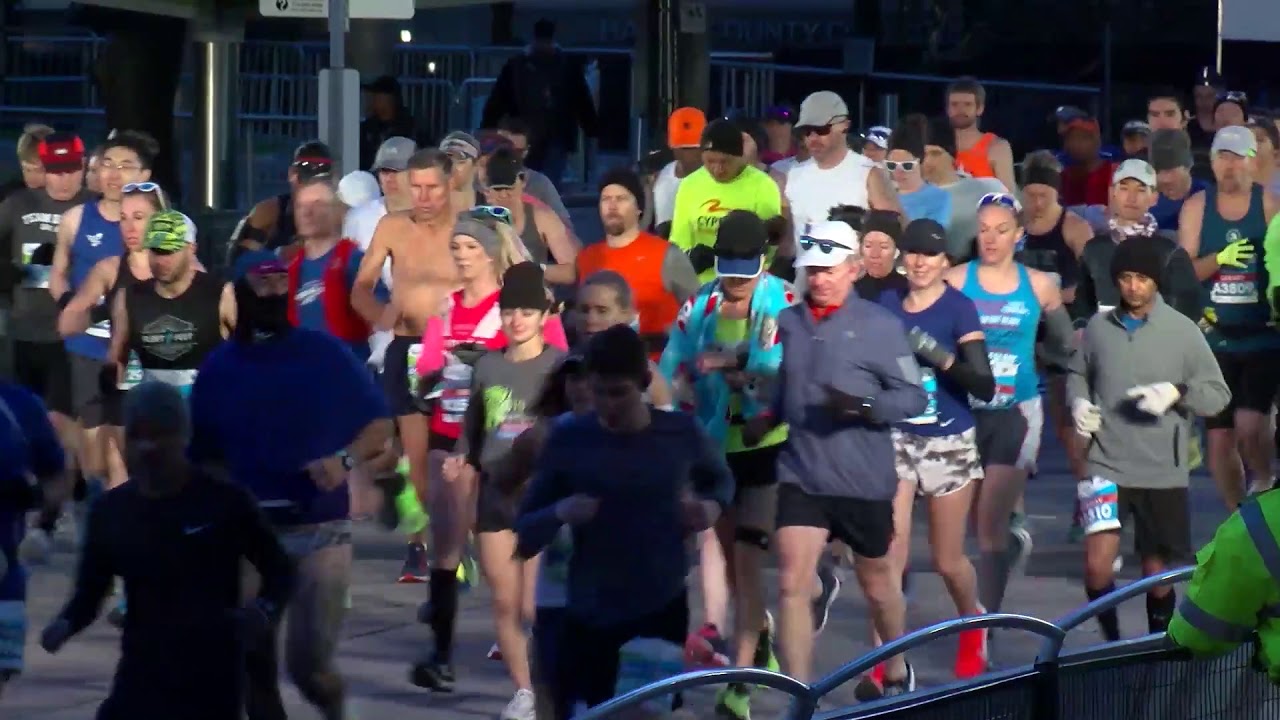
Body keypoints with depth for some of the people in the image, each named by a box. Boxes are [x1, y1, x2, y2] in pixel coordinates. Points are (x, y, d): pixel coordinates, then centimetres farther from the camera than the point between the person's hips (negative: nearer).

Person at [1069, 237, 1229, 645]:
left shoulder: (1182, 331, -4)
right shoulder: (1099, 327, 2)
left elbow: (1218, 396, -2)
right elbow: (1078, 374, 19)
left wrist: (1177, 392, -20)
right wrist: (1079, 401, -2)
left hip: (1163, 473, 0)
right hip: (1107, 466, 0)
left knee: (1158, 572, 9)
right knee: (1097, 562, -15)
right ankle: (1111, 643, 5)